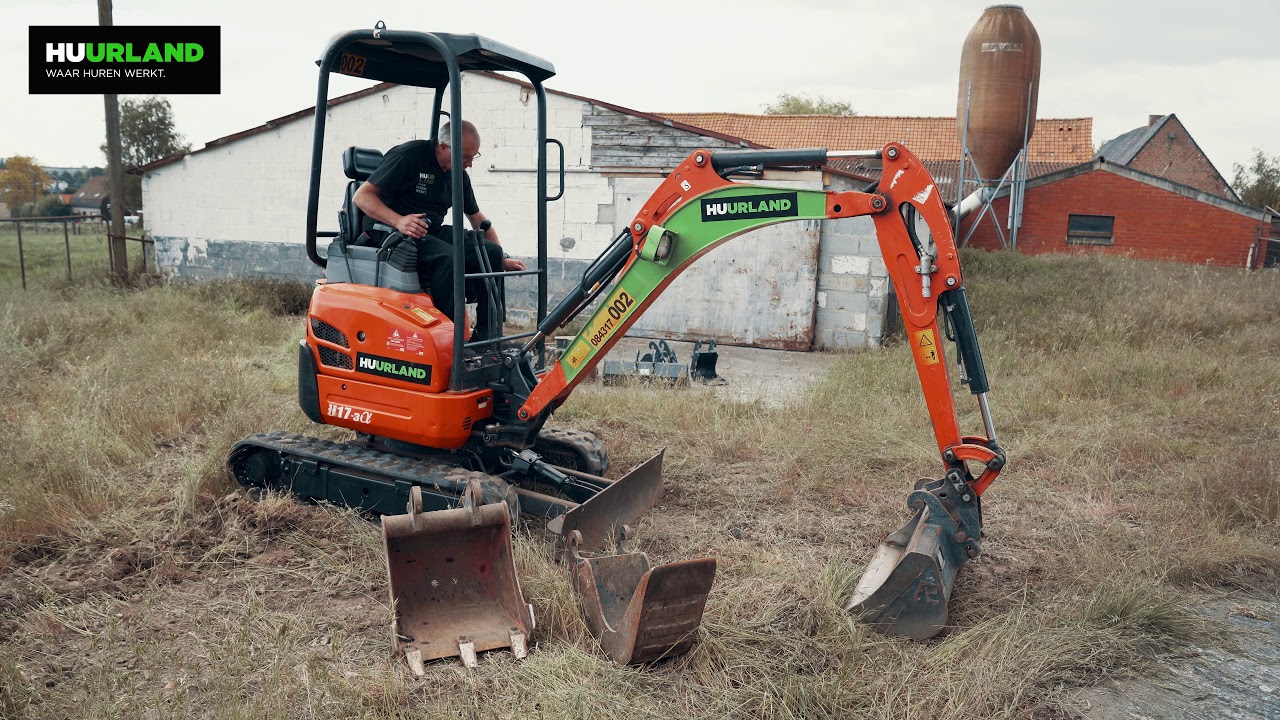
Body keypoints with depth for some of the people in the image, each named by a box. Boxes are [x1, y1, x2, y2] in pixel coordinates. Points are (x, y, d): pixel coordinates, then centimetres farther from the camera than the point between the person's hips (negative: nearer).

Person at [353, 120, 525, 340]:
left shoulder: (459, 175, 10)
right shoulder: (409, 155, -11)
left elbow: (477, 218, 23)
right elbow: (362, 196, -14)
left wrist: (503, 258, 19)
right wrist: (398, 221, -31)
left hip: (432, 232, 7)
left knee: (490, 251, -13)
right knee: (447, 257, -35)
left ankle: (488, 338, -14)